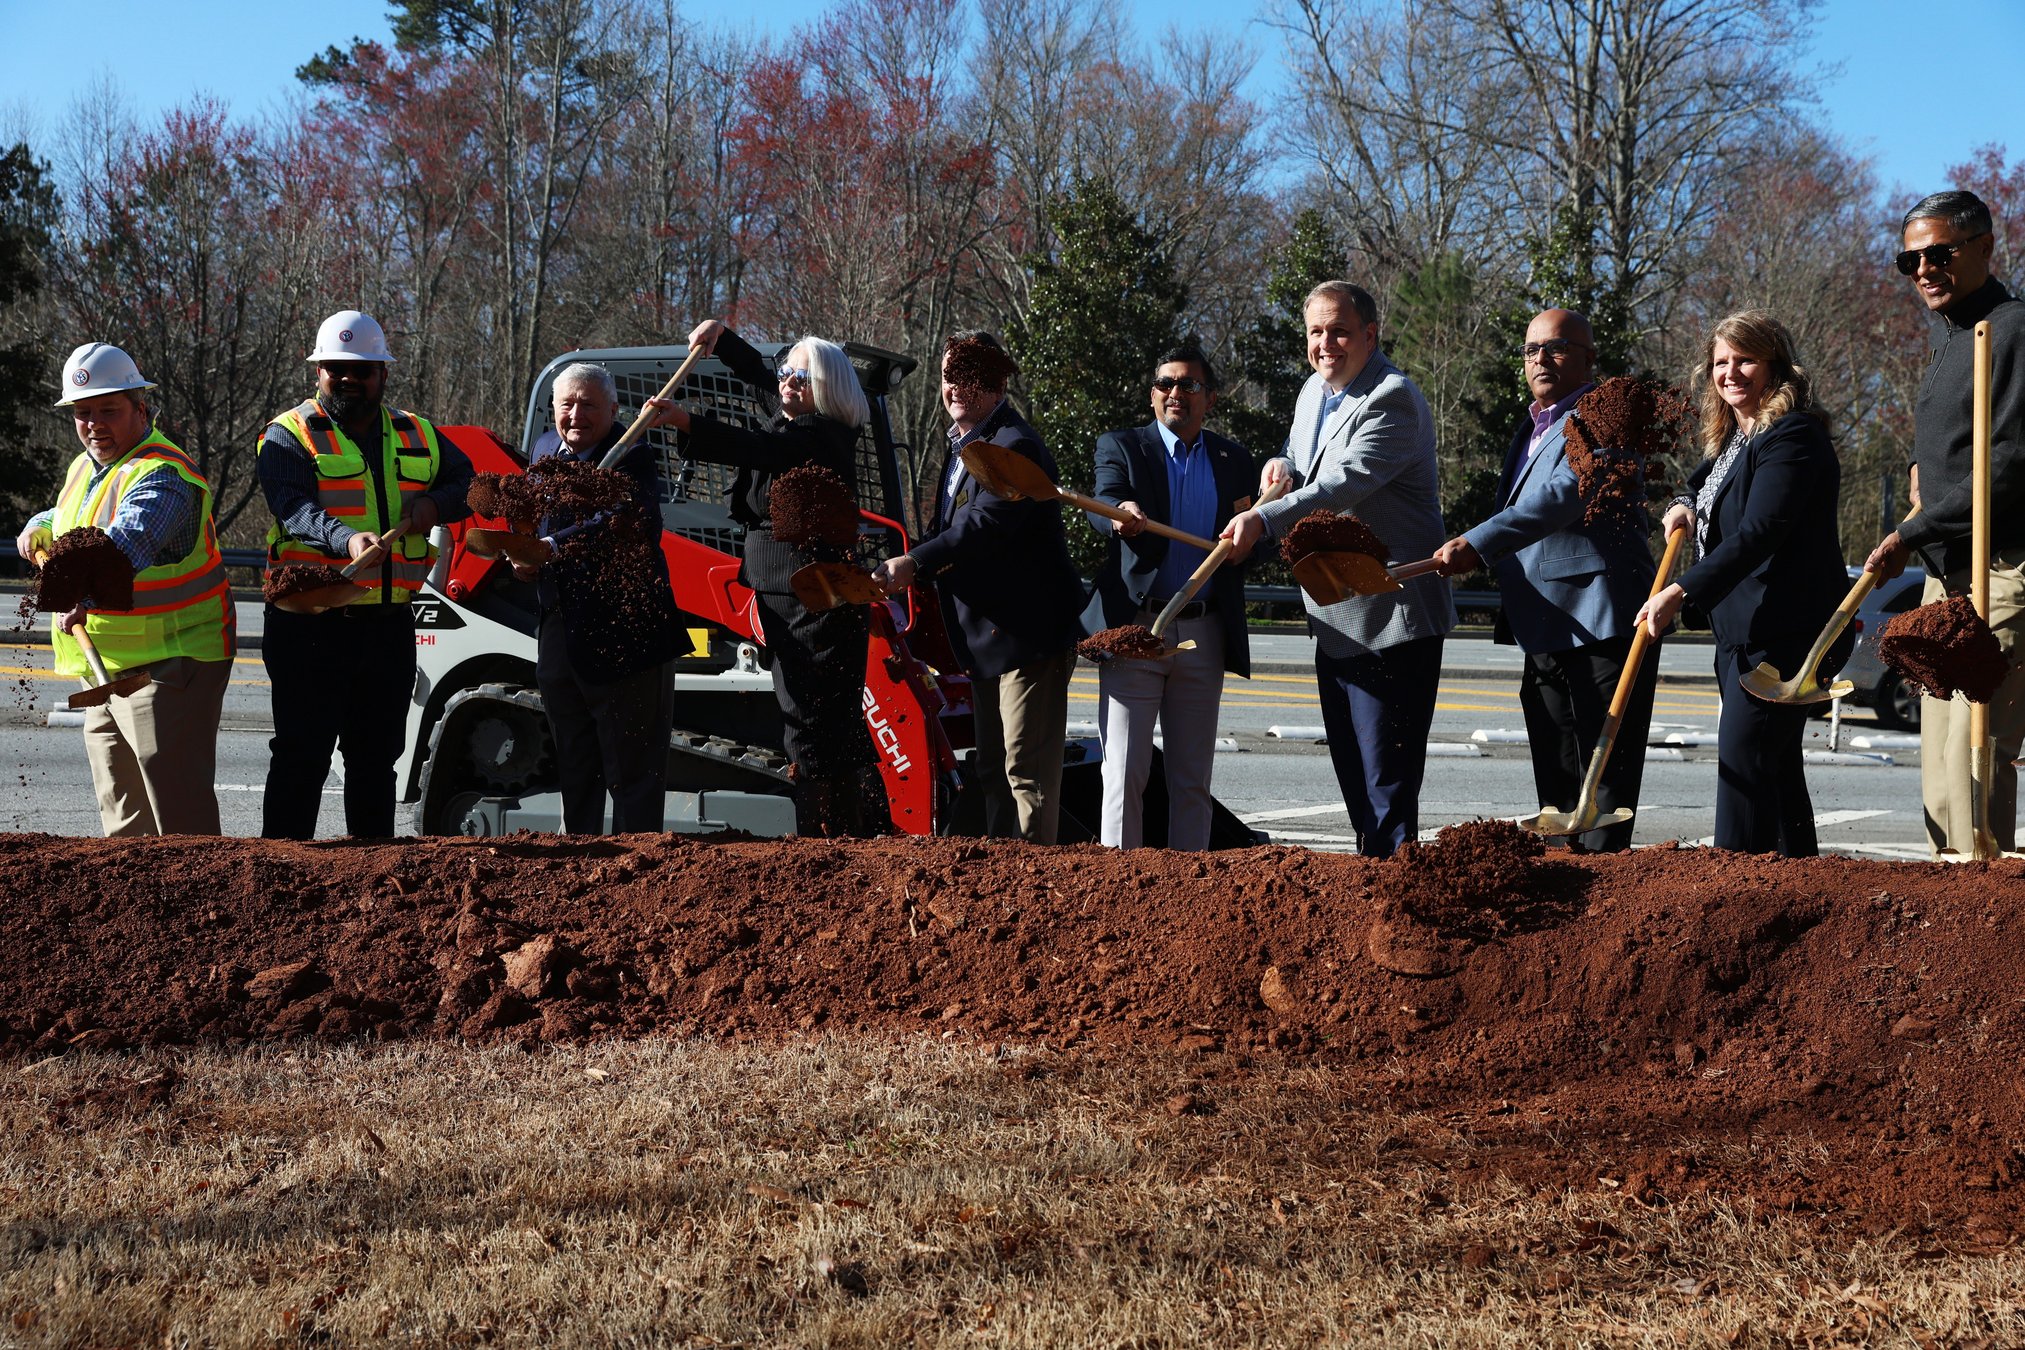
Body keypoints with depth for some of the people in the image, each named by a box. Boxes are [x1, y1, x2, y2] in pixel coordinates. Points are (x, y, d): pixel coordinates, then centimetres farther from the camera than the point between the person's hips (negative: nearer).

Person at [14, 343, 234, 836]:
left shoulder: (161, 476, -18)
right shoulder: (84, 468, 12)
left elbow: (129, 541, -39)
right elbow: (67, 521, 35)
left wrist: (86, 595, -54)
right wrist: (38, 530, 14)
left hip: (169, 663, -9)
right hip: (105, 668, 9)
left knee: (177, 810, -12)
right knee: (121, 814, 15)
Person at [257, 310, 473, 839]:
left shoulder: (417, 436, 13)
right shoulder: (289, 436, -4)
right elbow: (294, 507, -20)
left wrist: (435, 504, -3)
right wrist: (347, 540, -40)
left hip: (389, 624, 5)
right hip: (309, 623, -5)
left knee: (376, 756, 13)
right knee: (301, 756, -5)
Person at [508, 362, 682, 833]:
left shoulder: (630, 459, -15)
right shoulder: (544, 449, 10)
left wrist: (555, 546, -47)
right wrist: (522, 556, 4)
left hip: (624, 634, -8)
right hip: (560, 633, 8)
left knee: (632, 768, -1)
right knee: (573, 764, 18)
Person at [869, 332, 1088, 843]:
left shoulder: (1015, 446, -17)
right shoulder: (962, 446, 16)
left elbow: (984, 526, -30)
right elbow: (947, 530, 22)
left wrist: (914, 563, -34)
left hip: (1029, 633, -11)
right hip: (985, 637, 11)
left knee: (1027, 767, -10)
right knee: (993, 769, 17)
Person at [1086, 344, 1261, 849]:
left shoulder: (1233, 461, 14)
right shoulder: (1120, 447, 5)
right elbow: (1102, 506, -15)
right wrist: (1120, 516, -38)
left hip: (1203, 634, 3)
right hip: (1135, 627, -3)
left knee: (1192, 780, 7)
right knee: (1125, 775, -6)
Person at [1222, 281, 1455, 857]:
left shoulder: (1392, 399, -15)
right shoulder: (1313, 391, 13)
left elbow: (1346, 483, -28)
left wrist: (1264, 520, -39)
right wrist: (1282, 464, 3)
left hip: (1391, 617, -9)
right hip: (1335, 620, 9)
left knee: (1386, 779, -9)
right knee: (1352, 771, 15)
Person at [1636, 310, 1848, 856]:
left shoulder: (1793, 437, -16)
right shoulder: (1730, 438, 15)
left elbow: (1756, 534, -26)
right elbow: (1704, 481, 34)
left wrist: (1681, 592, -33)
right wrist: (1685, 504, 8)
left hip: (1783, 632, -10)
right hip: (1741, 629, 10)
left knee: (1745, 755, -15)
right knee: (1776, 765, 15)